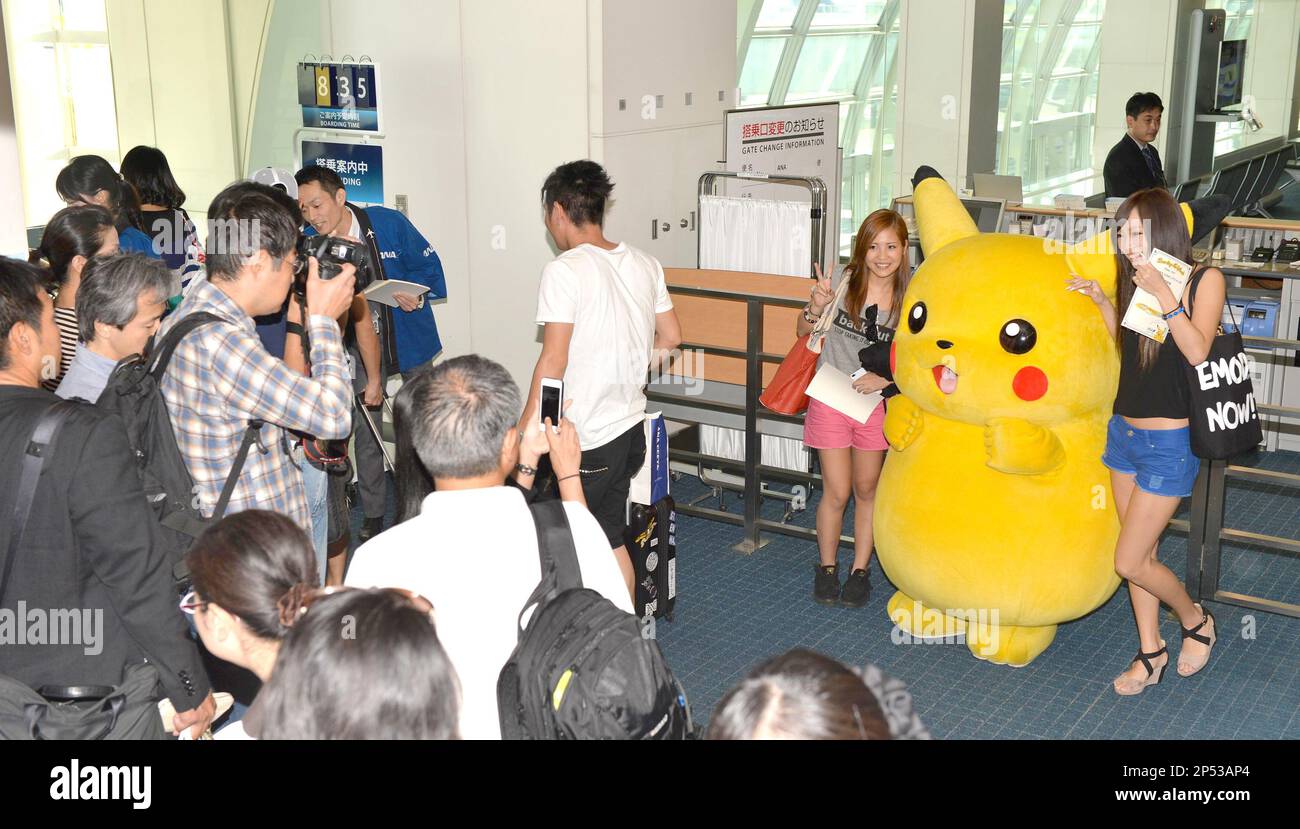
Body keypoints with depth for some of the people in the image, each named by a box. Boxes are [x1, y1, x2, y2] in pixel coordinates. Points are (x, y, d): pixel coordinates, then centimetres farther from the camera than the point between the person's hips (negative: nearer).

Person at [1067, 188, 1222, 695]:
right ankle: (1151, 652, 27)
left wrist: (1163, 295, -27)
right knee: (1140, 552, 13)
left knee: (1130, 561, -3)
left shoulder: (1204, 280, -11)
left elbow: (1196, 351, -23)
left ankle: (1195, 620, 24)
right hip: (1123, 432, 6)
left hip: (1168, 443, -6)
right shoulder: (1136, 281, 6)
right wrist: (1102, 302, 8)